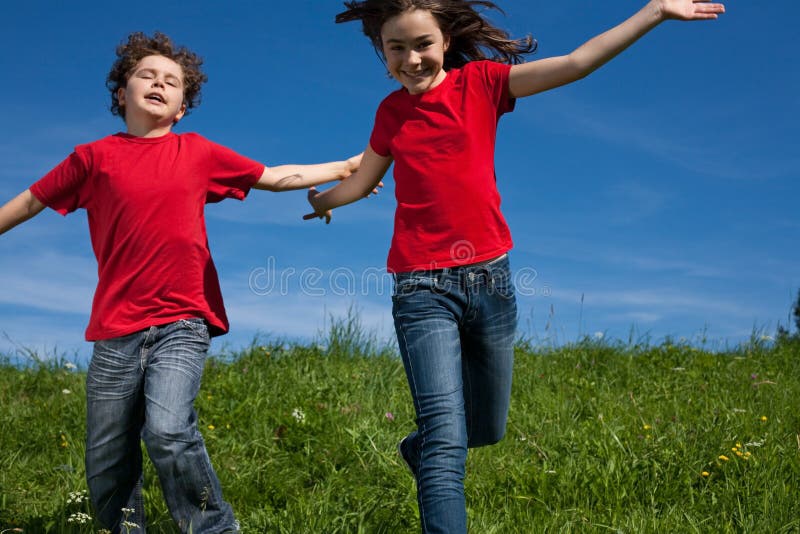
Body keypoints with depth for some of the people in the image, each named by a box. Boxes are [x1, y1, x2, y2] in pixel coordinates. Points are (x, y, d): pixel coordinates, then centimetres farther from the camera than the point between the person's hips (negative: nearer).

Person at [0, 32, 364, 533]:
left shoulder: (198, 153, 10)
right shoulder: (95, 157, 8)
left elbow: (274, 177, 19)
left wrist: (344, 168, 19)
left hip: (181, 324, -1)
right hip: (116, 331, 2)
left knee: (169, 430, -25)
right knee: (107, 468, 2)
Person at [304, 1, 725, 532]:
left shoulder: (480, 83, 1)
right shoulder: (392, 112, 9)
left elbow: (575, 64, -8)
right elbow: (363, 180, 28)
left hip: (490, 278, 1)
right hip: (423, 288, -1)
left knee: (487, 429, 16)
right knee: (447, 437, -15)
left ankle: (419, 448, 48)